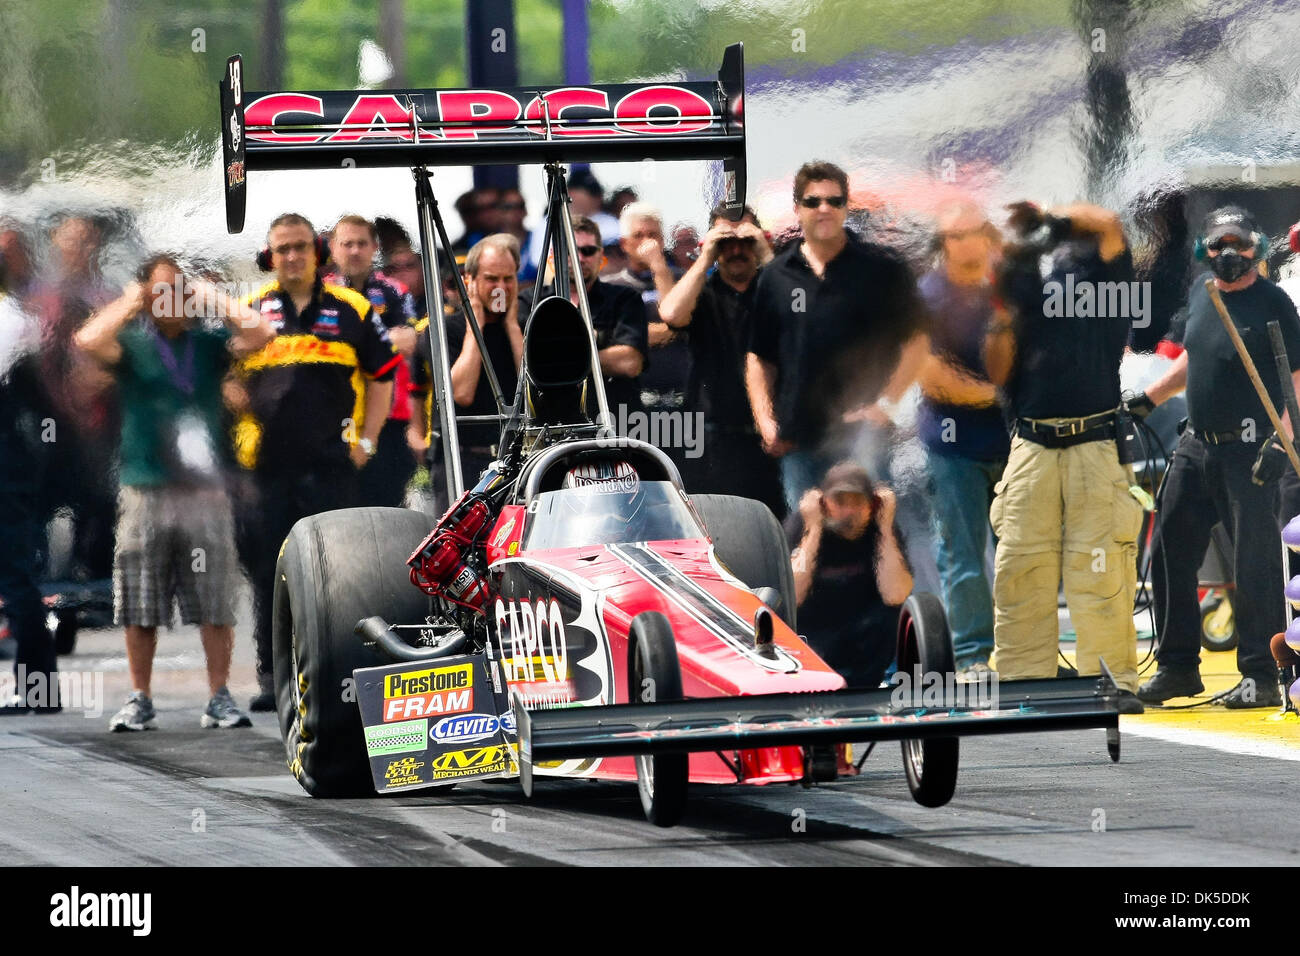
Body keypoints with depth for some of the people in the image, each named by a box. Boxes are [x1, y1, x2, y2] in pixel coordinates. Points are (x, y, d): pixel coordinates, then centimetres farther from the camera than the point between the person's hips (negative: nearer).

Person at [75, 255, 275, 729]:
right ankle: (140, 700, 11)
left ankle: (220, 698, 7)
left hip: (204, 490, 1)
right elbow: (89, 340, -15)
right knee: (141, 608, 3)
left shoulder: (208, 343, 10)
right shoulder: (133, 344, 5)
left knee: (216, 605, 1)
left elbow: (260, 334, -5)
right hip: (145, 491, -1)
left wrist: (214, 298, -1)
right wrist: (129, 303, -3)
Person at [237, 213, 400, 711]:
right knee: (268, 574, 3)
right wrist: (240, 438, 5)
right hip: (265, 465, 1)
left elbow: (382, 376, 11)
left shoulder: (351, 310, 6)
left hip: (330, 464, -1)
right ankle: (271, 677, 9)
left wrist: (365, 441, 4)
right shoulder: (250, 311, 9)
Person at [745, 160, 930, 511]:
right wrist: (765, 421, 3)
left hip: (864, 436, -3)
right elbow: (759, 358, 15)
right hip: (797, 440, 3)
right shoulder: (776, 277, 12)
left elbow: (916, 343, 2)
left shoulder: (882, 269, 2)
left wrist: (886, 404, -9)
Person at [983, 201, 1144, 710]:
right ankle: (1020, 680, 8)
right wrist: (1005, 308, -2)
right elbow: (997, 373, 9)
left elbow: (1108, 224, -14)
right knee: (1018, 568, 1)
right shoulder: (1029, 290, 15)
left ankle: (1116, 681, -3)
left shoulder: (1103, 278, 6)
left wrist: (1051, 218, -1)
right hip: (1031, 448, 4)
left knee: (1099, 569, -8)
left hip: (1095, 447, -4)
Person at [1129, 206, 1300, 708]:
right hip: (1195, 445, 7)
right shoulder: (1200, 293, 12)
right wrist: (1147, 400, 25)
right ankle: (1178, 667, 18)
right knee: (1169, 554, 8)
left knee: (1254, 563, -7)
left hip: (1248, 450, -7)